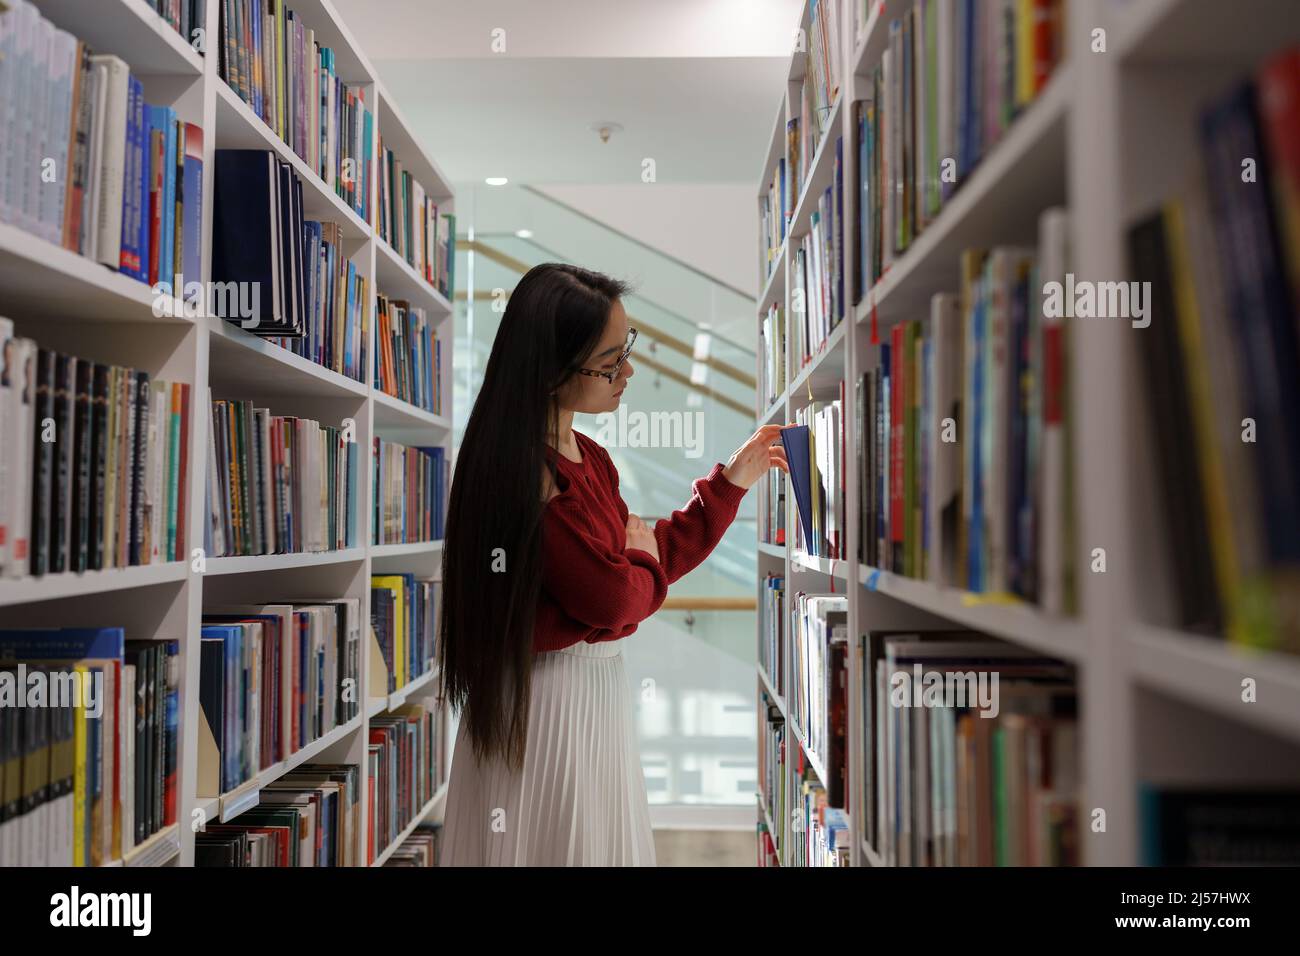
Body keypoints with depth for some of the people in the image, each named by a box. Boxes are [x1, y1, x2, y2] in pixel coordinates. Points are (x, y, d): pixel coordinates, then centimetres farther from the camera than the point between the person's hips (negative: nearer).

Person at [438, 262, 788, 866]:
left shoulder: (587, 456, 5)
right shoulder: (528, 472, -24)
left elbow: (649, 562, 10)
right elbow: (614, 598, -23)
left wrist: (731, 482, 7)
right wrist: (643, 557, -2)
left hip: (597, 690, 9)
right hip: (547, 702, -9)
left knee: (600, 837, 20)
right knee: (557, 842, 8)